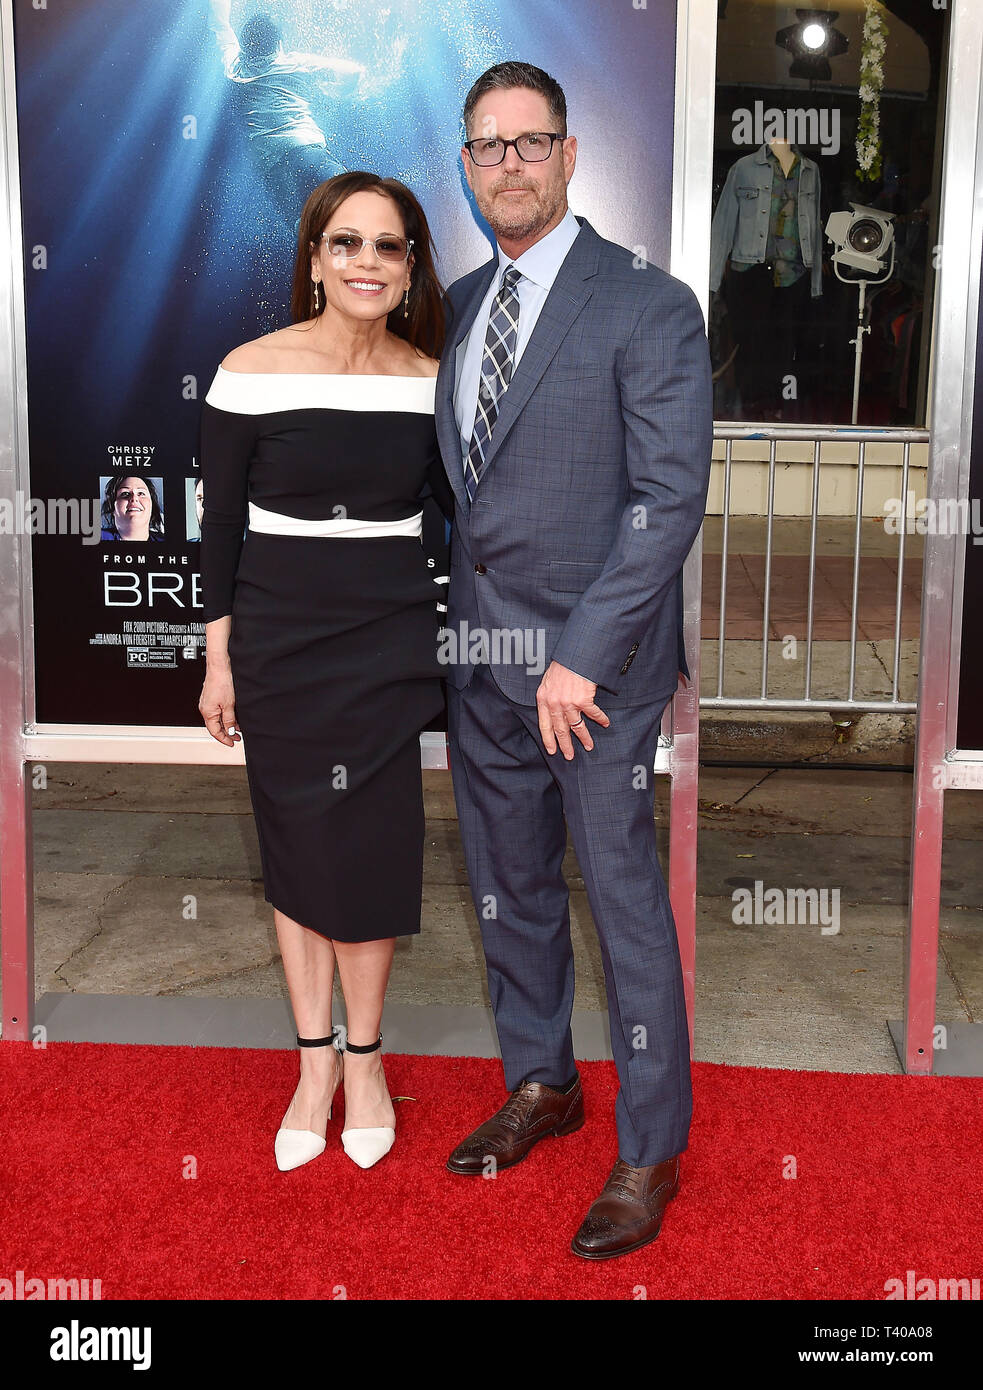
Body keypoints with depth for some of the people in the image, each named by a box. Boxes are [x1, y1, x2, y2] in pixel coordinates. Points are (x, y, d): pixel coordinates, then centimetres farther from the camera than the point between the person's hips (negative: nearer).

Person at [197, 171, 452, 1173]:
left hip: (389, 640, 1)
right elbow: (219, 523, -2)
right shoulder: (251, 372, -7)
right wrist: (218, 659, -2)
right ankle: (315, 1059, 25)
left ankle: (364, 1055, 23)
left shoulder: (429, 379, -1)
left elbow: (459, 504, 12)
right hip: (277, 640, -1)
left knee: (368, 849, 3)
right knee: (294, 851, 9)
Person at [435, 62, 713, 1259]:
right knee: (508, 887, 17)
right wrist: (454, 625, 8)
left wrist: (581, 657, -19)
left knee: (624, 901, 3)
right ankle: (540, 1084, 38)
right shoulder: (461, 304, 10)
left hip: (595, 667, -6)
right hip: (480, 657, 7)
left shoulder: (648, 308, -10)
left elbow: (670, 498, -16)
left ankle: (650, 1152, 18)